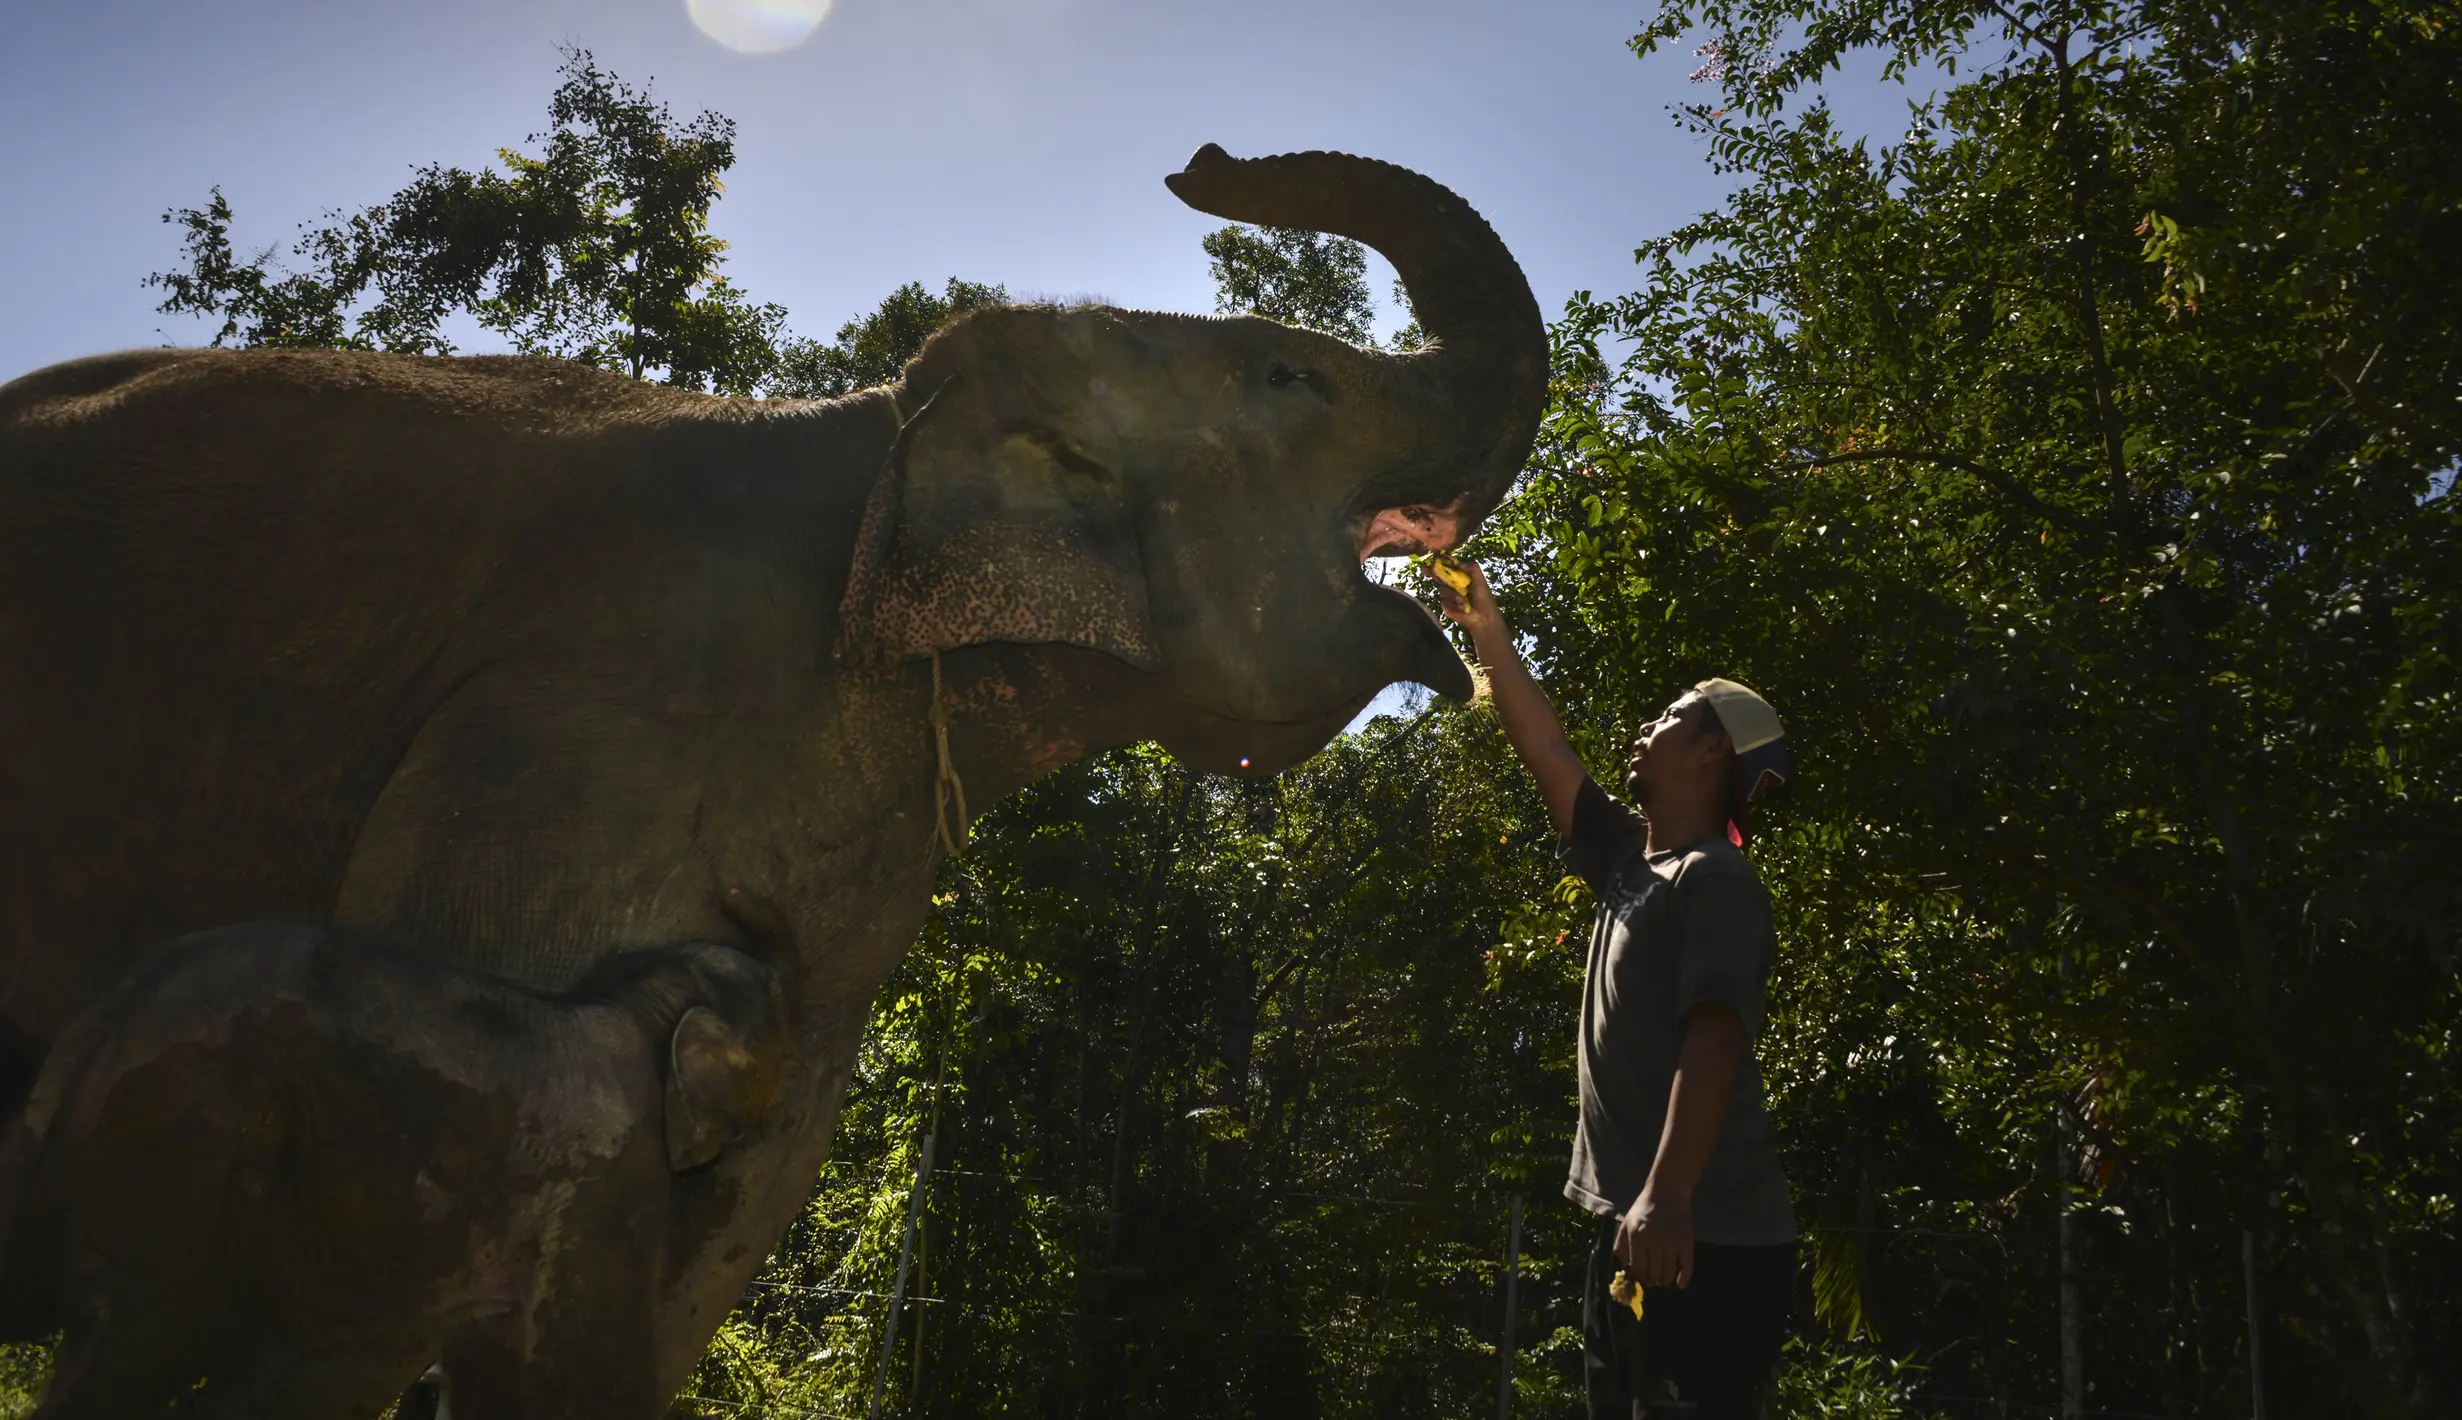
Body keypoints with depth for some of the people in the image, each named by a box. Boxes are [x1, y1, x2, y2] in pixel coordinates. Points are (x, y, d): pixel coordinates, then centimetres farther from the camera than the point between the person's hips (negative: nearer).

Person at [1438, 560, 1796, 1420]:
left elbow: (1713, 1039, -23)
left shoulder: (1716, 878, -11)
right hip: (1635, 1228, 9)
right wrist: (1488, 633, 21)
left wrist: (1667, 1197, -33)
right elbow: (1546, 752, 22)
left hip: (1705, 1240, -9)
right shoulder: (1631, 859, 15)